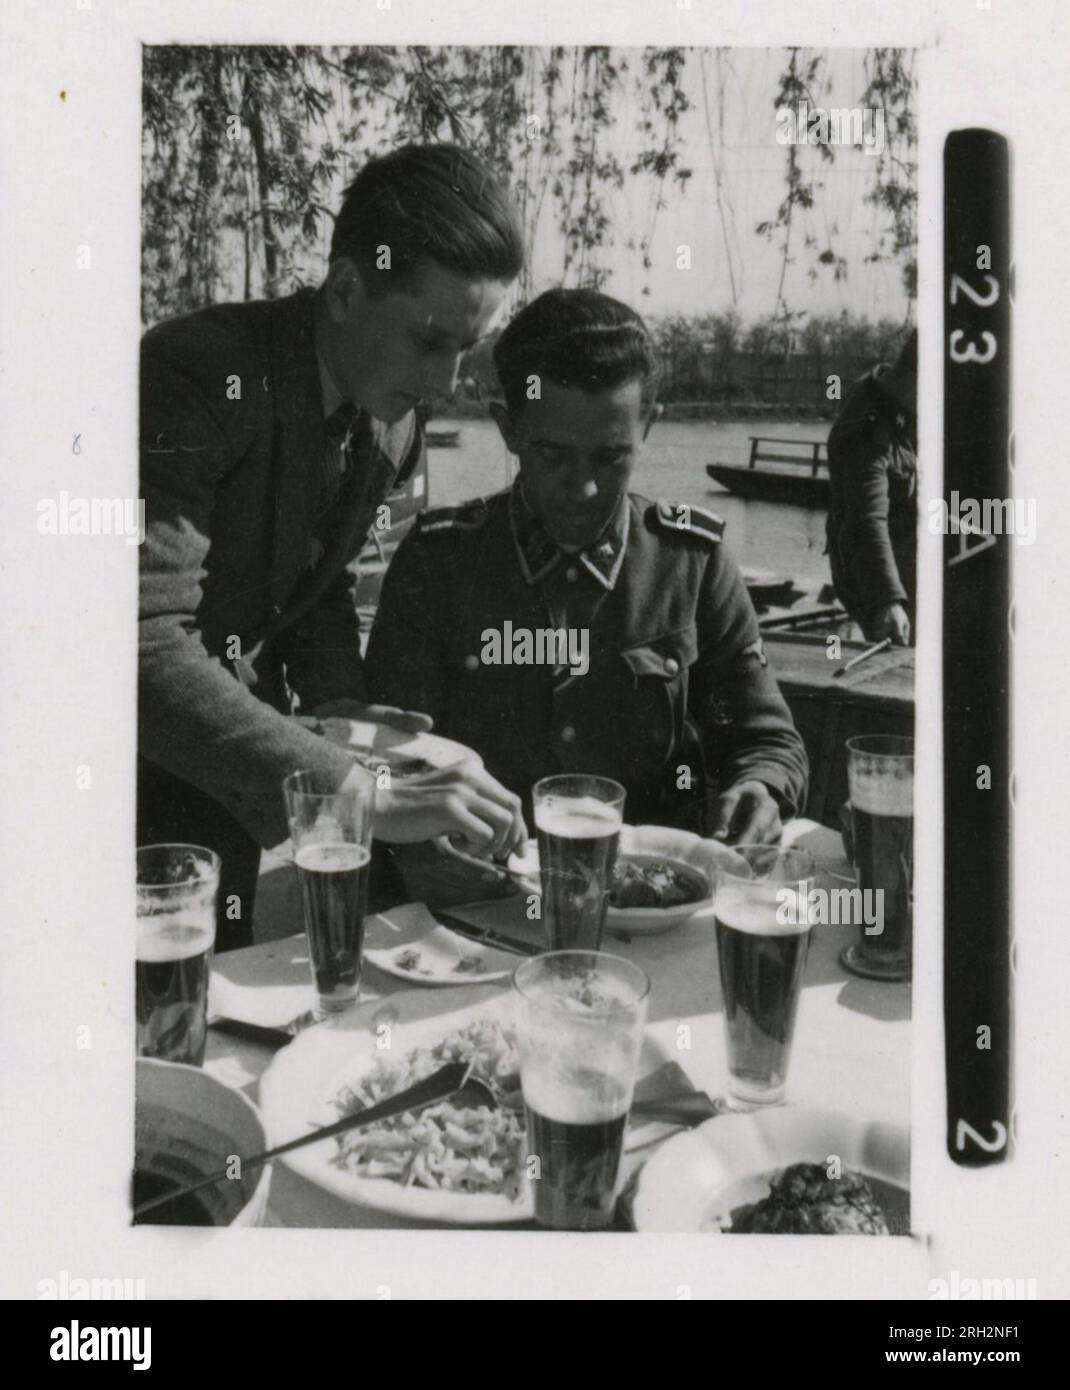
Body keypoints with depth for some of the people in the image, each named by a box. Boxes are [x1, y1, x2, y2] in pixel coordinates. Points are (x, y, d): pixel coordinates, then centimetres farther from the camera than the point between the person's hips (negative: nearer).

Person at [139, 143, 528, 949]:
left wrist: (333, 698, -7)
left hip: (222, 784, 6)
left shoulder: (394, 422, -3)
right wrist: (359, 793, -40)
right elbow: (143, 648, -36)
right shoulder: (199, 376, -26)